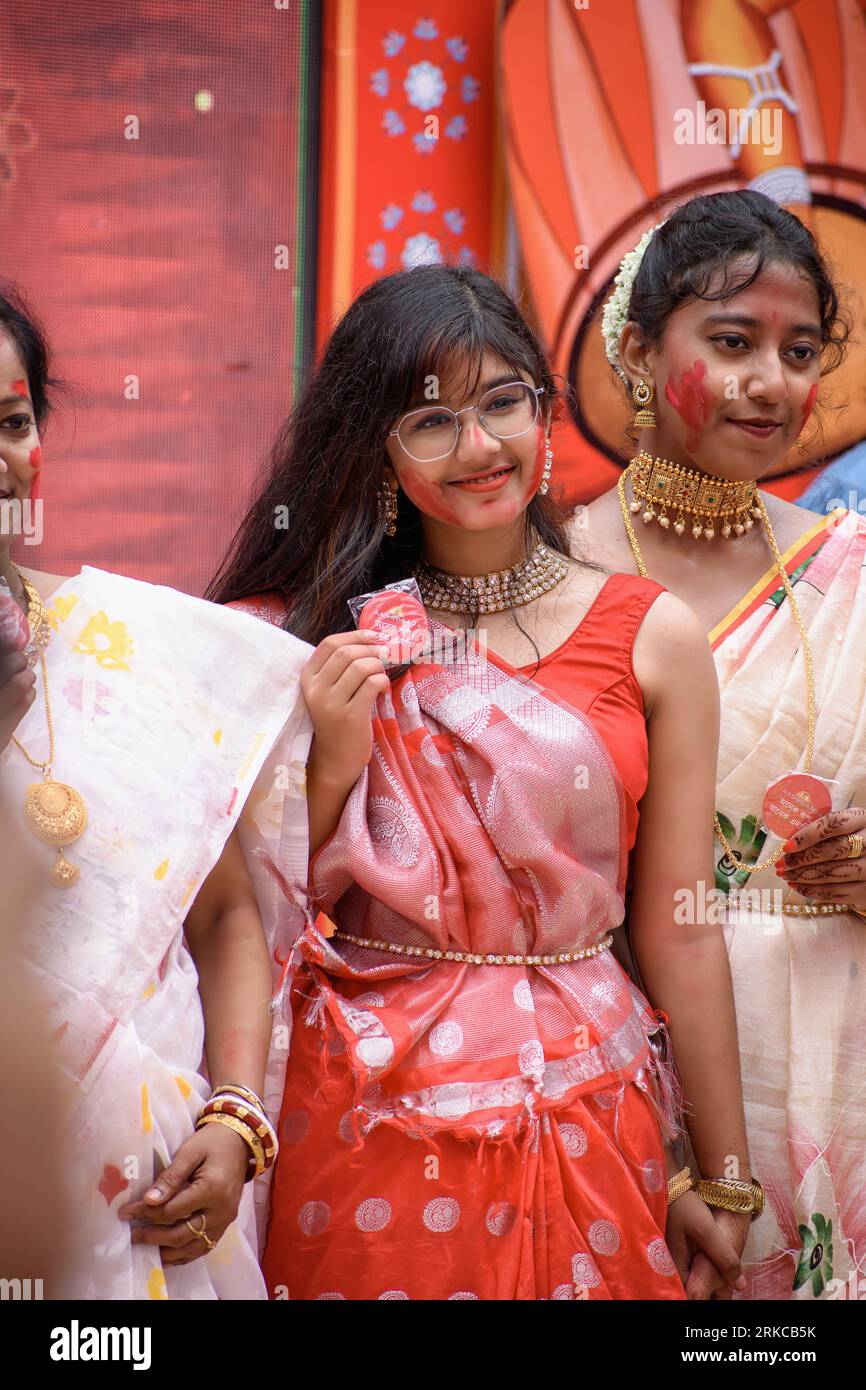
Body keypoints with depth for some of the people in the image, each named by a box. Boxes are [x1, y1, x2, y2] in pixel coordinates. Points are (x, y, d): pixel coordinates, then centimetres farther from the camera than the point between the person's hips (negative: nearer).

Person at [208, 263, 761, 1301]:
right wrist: (333, 761, -14)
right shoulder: (321, 635, 0)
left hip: (579, 1124, 0)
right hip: (365, 1117, 0)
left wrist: (725, 1181, 1)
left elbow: (678, 932, -1)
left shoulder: (652, 637, -3)